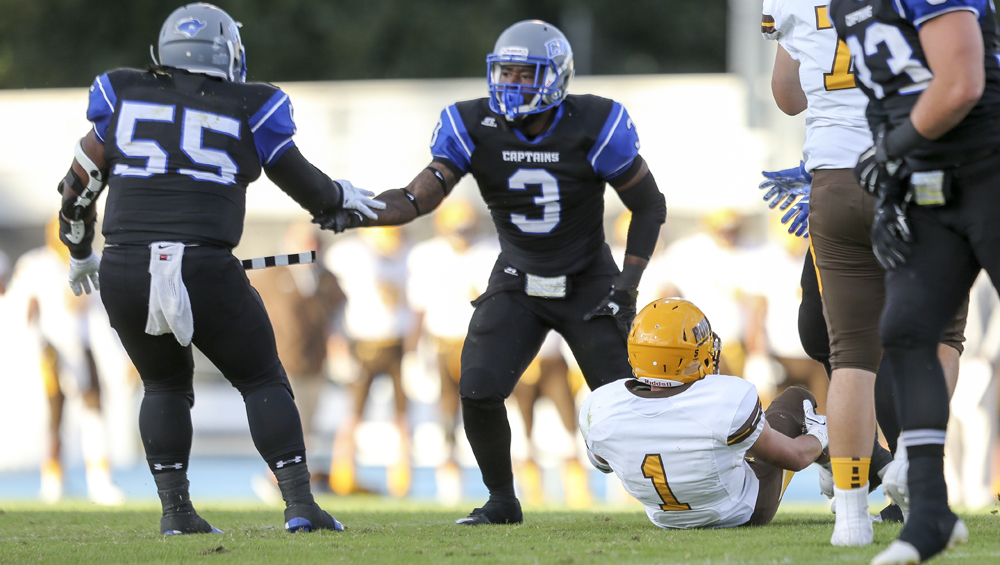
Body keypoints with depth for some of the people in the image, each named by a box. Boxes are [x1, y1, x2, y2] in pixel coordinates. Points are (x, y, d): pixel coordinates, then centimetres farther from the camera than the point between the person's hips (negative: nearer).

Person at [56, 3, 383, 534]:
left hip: (124, 271, 3)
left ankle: (175, 509, 16)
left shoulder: (124, 96, 13)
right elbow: (306, 186, 19)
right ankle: (299, 501, 4)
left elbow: (79, 186, 19)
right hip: (203, 269, -2)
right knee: (262, 381, 15)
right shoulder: (247, 110, 7)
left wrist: (80, 253, 35)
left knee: (165, 385, 25)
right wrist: (342, 197, 41)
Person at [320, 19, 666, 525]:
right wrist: (356, 212, -36)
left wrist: (627, 284, -15)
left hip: (588, 285, -2)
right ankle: (501, 500, 7)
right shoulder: (475, 128, -13)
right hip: (517, 284, 2)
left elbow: (649, 207, -8)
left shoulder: (593, 127, -19)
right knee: (478, 392, -15)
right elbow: (419, 198, -18)